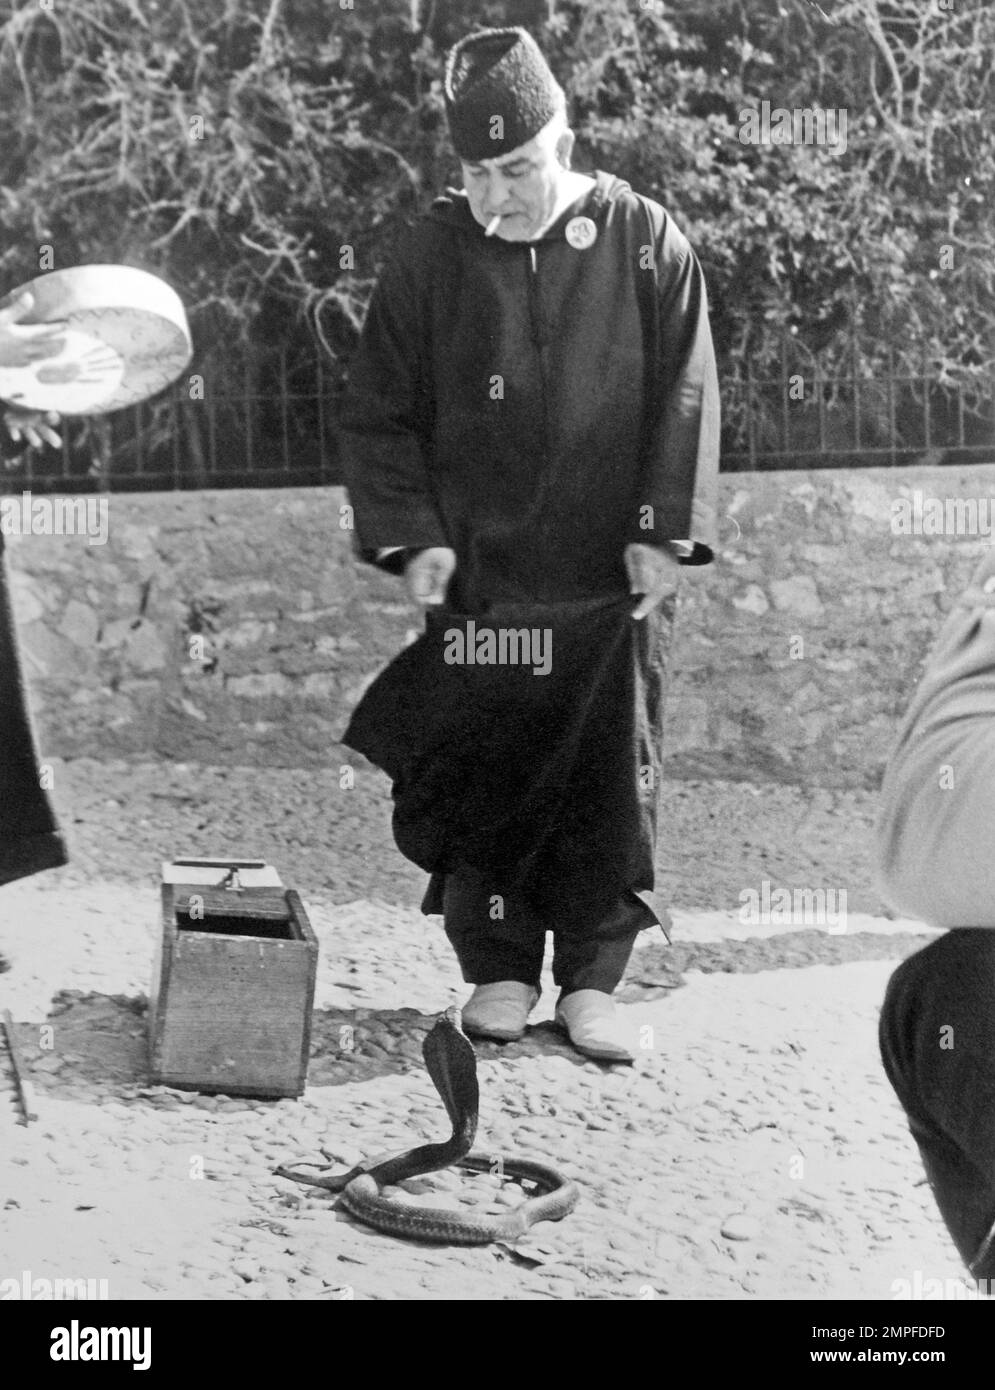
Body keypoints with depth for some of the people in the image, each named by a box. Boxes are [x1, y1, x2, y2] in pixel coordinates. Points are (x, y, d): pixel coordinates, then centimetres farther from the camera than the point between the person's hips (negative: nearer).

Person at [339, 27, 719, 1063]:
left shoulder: (644, 243, -1)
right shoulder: (431, 256, 1)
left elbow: (685, 396, 1)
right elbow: (379, 412, 4)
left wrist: (663, 531, -7)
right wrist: (410, 535, -7)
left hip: (612, 579, 0)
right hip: (477, 576, 1)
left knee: (612, 776, 4)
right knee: (482, 772, 4)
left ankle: (591, 979, 17)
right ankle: (498, 970, 19)